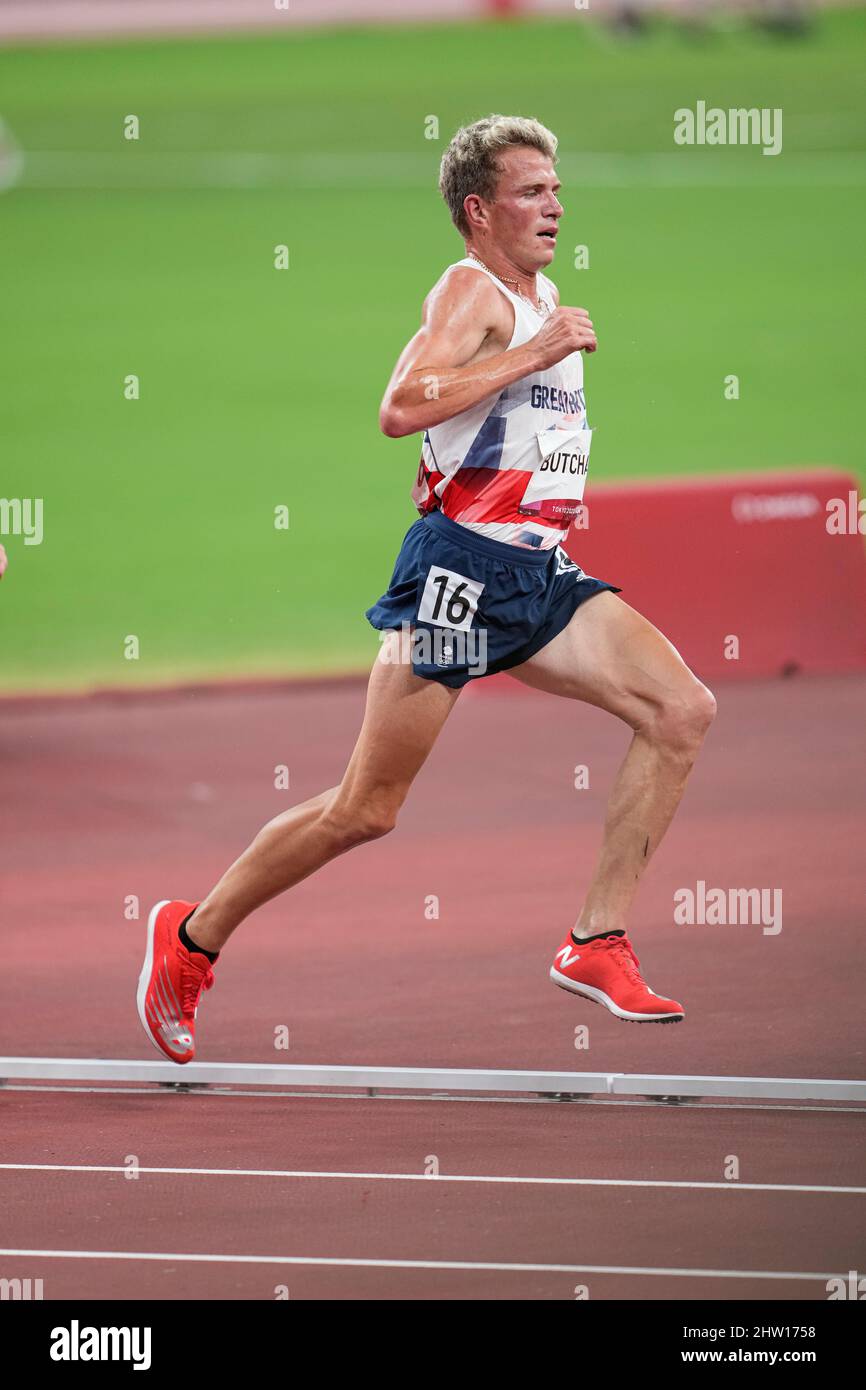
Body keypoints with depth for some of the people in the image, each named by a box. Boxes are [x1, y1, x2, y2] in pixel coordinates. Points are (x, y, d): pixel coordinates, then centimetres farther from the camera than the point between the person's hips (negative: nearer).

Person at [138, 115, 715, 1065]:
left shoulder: (543, 298, 20)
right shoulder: (472, 290, -8)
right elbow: (401, 407, -25)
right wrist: (535, 353, -22)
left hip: (538, 575, 8)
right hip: (462, 567, -8)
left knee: (682, 709, -10)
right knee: (366, 810, -5)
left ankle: (597, 945, -7)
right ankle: (190, 939, 12)